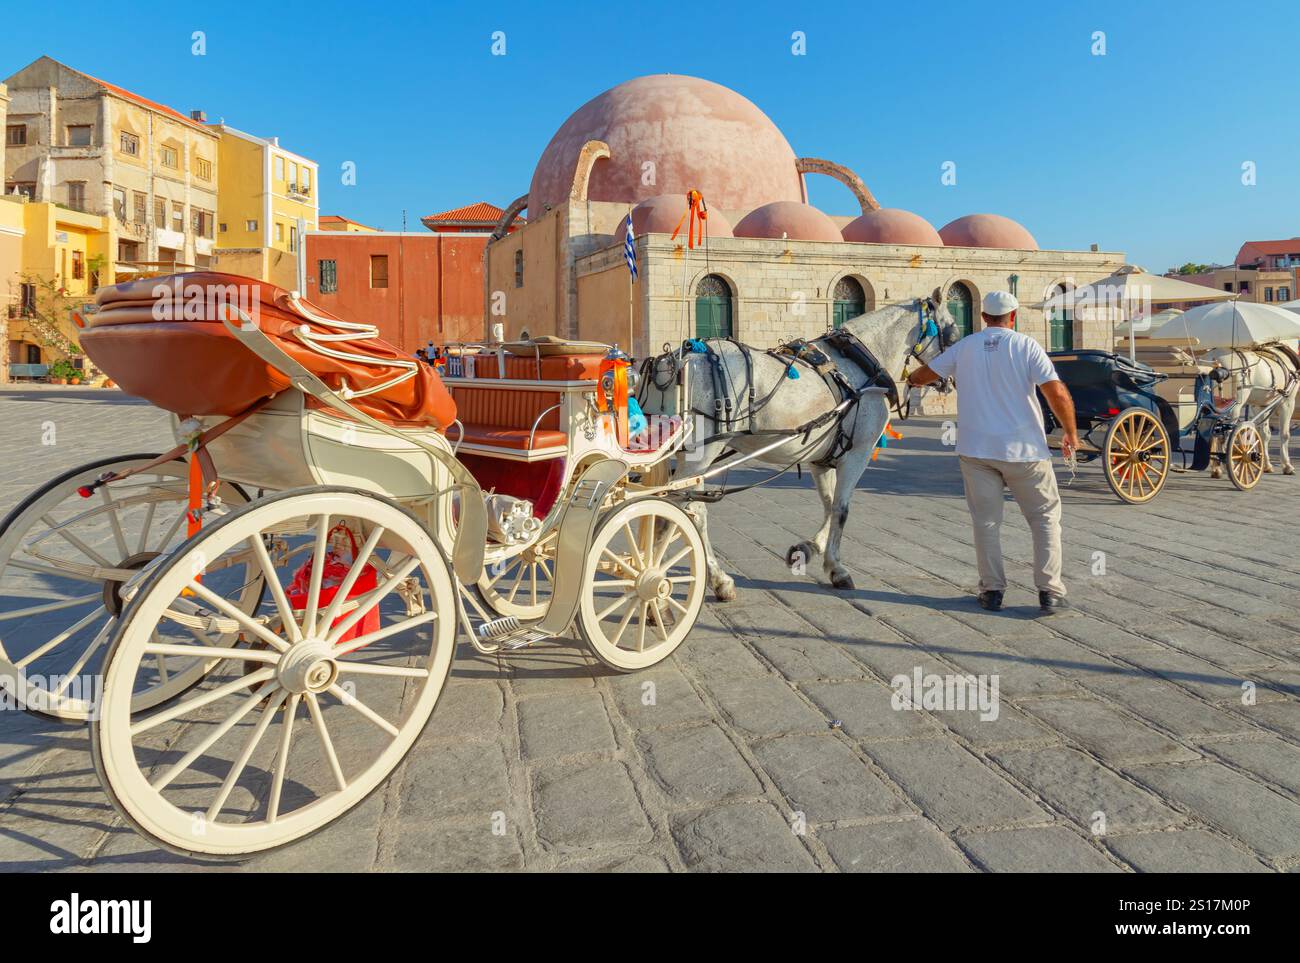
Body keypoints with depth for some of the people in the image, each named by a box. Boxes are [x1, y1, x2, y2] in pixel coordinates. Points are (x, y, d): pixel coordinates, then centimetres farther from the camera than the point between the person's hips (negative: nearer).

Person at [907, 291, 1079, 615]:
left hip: (976, 449, 2)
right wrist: (1071, 433, 2)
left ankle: (992, 589, 12)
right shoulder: (1026, 345, -4)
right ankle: (1050, 591, 7)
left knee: (986, 521, 10)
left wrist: (912, 378, 42)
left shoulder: (964, 347, 5)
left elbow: (925, 373, 18)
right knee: (1045, 518, 10)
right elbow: (1057, 393, -11)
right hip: (1024, 449, -2)